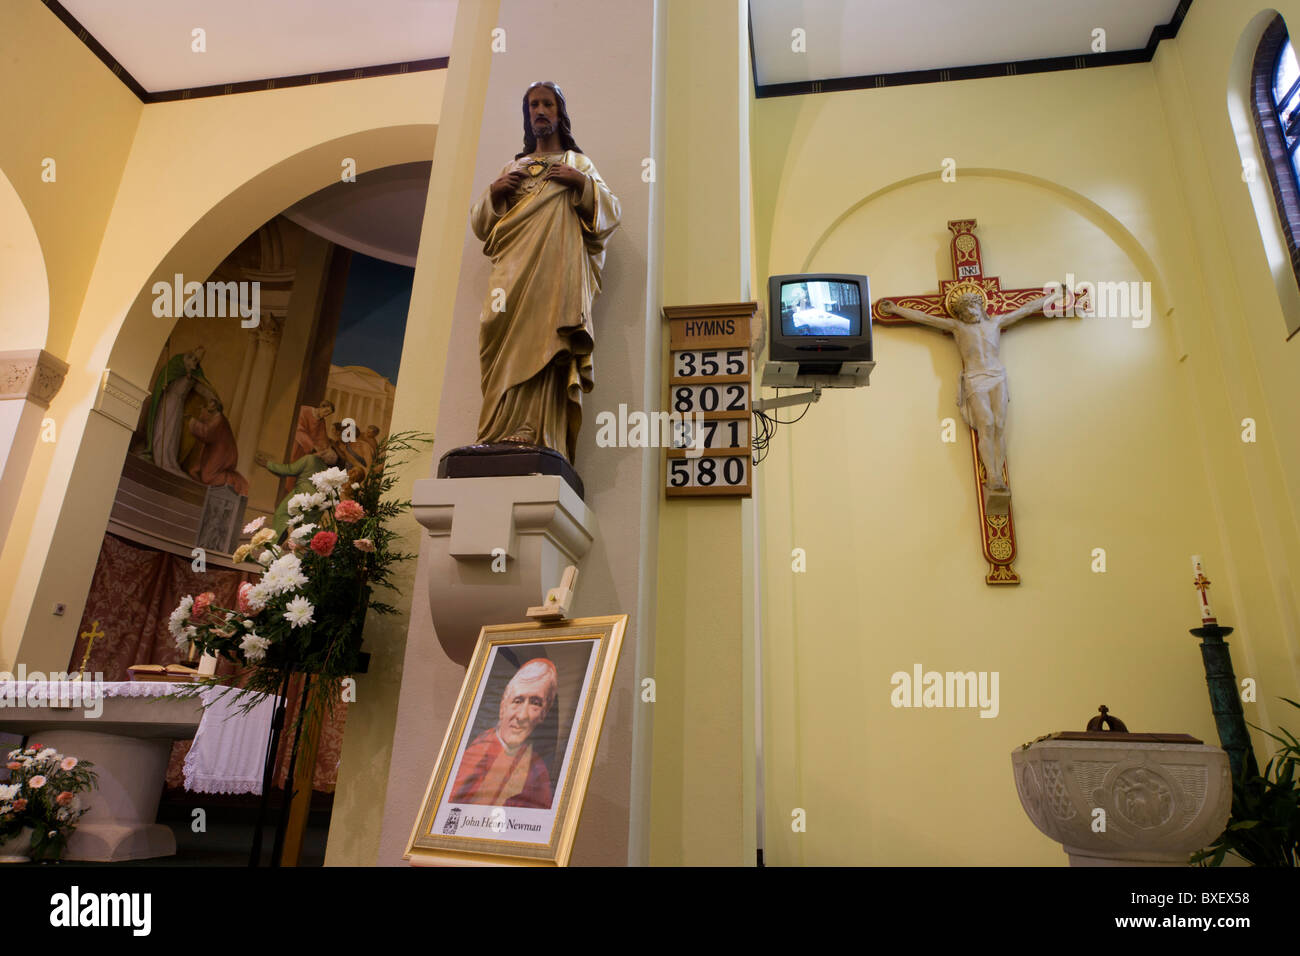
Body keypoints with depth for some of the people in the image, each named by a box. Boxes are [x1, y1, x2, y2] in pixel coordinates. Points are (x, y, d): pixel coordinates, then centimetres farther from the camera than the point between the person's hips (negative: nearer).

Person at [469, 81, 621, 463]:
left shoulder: (578, 162, 23)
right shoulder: (512, 167, 30)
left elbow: (612, 211, 10)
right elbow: (479, 223, 25)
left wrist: (582, 183, -5)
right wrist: (493, 193, 7)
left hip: (557, 270, -3)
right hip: (513, 272, 3)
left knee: (545, 342, -21)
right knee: (510, 344, -15)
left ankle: (538, 437, -31)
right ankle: (506, 437, -23)